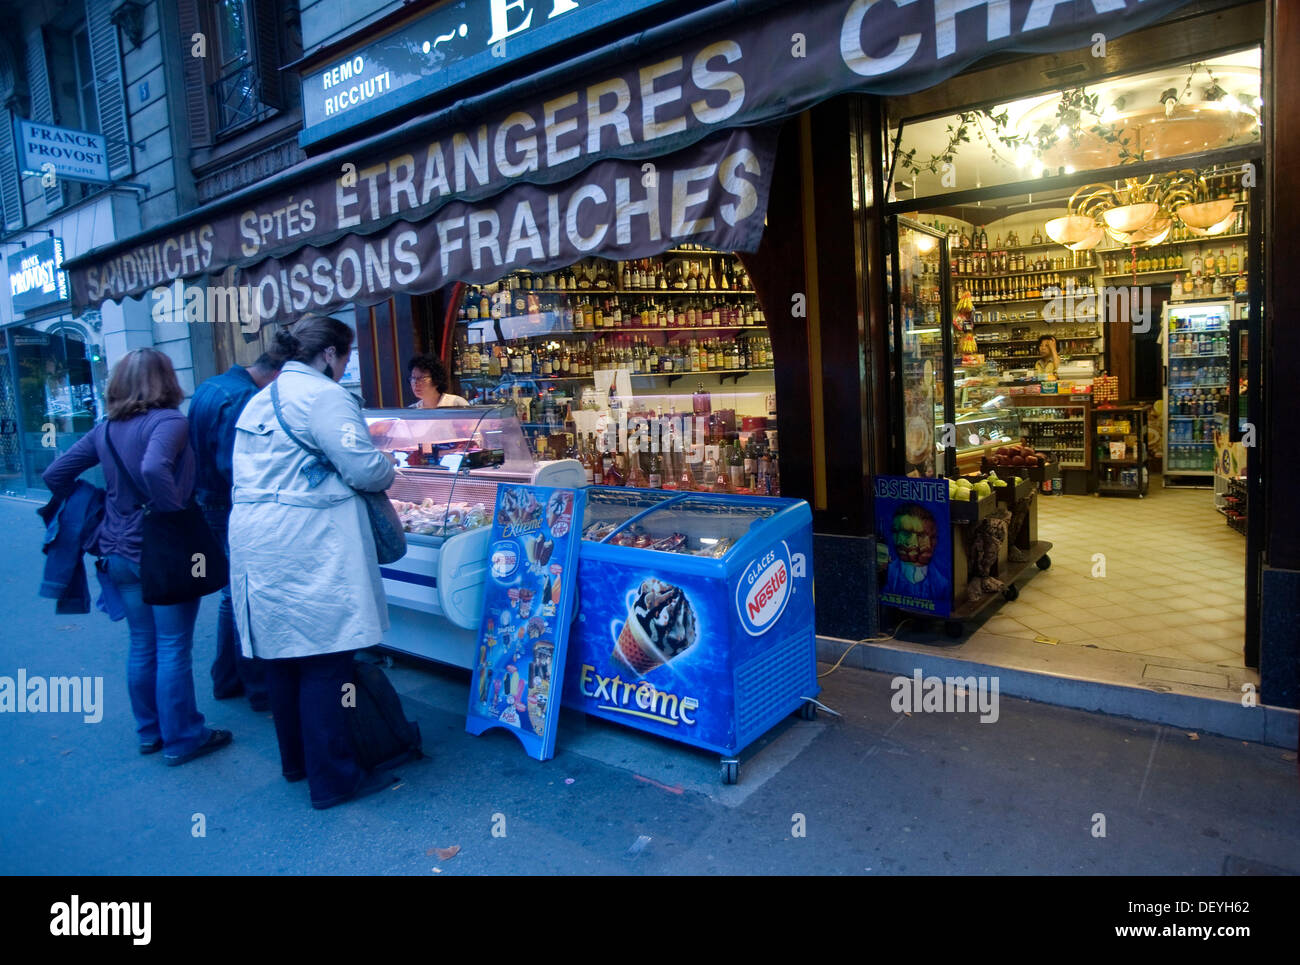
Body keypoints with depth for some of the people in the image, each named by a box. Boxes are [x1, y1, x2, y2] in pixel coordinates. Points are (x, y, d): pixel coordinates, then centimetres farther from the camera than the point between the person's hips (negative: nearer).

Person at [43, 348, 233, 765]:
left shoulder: (105, 429, 7)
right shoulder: (168, 421, -16)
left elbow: (55, 474, 9)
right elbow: (154, 469, -34)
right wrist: (177, 515, -24)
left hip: (119, 553, 7)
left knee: (142, 645, 17)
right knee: (173, 648, 3)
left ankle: (150, 731, 30)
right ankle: (181, 739, 13)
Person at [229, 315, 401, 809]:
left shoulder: (258, 401, 17)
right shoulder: (325, 396, -12)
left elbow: (266, 473, 19)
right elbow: (364, 468, -17)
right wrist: (388, 472, 4)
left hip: (257, 542, 9)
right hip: (308, 550, -9)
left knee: (283, 654, 18)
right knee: (324, 662, -1)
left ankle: (296, 761, 34)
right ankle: (333, 777, 9)